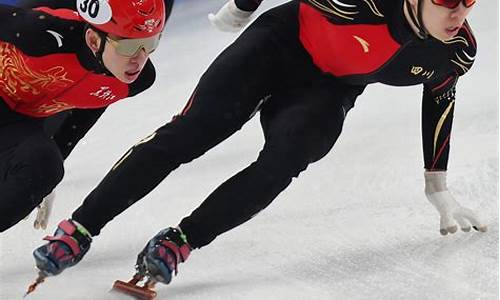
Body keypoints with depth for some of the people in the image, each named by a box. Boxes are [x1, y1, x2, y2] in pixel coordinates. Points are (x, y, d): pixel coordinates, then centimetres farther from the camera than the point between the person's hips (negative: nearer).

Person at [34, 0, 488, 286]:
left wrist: (438, 187, 10)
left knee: (280, 164, -25)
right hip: (281, 44, -3)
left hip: (327, 91, 3)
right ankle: (79, 229, -11)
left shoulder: (457, 53, -16)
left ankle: (178, 242, -21)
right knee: (191, 131, -15)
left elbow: (439, 101, 4)